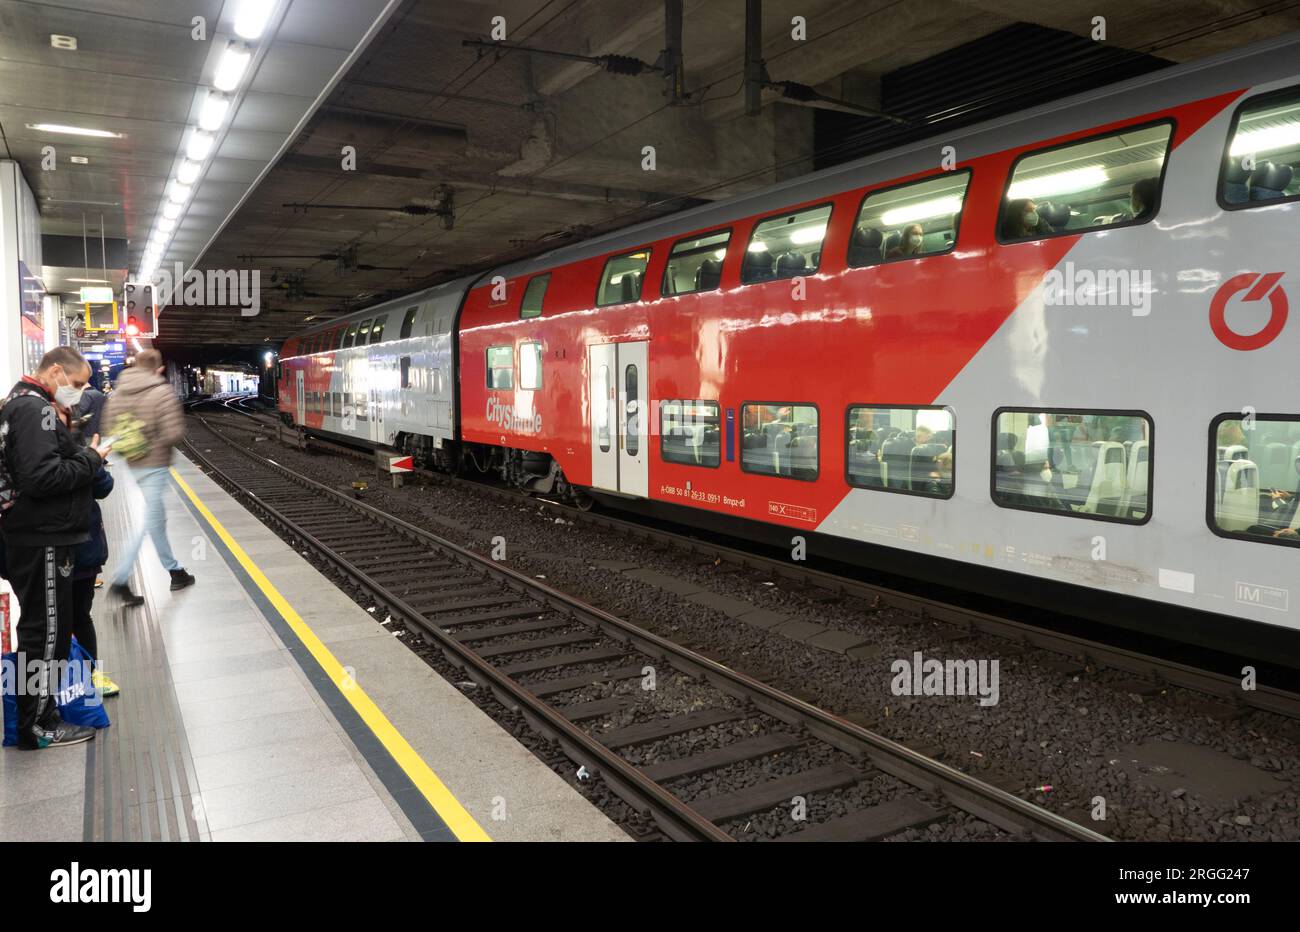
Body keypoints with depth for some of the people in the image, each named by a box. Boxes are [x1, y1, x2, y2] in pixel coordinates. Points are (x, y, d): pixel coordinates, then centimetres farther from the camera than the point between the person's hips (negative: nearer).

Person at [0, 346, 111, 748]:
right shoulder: (34, 409, -17)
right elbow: (42, 476, -26)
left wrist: (63, 429, 2)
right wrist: (90, 458, -15)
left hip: (37, 537, 11)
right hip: (41, 540, -11)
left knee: (46, 629, 19)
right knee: (45, 631, 0)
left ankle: (39, 711, 32)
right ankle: (37, 727, 11)